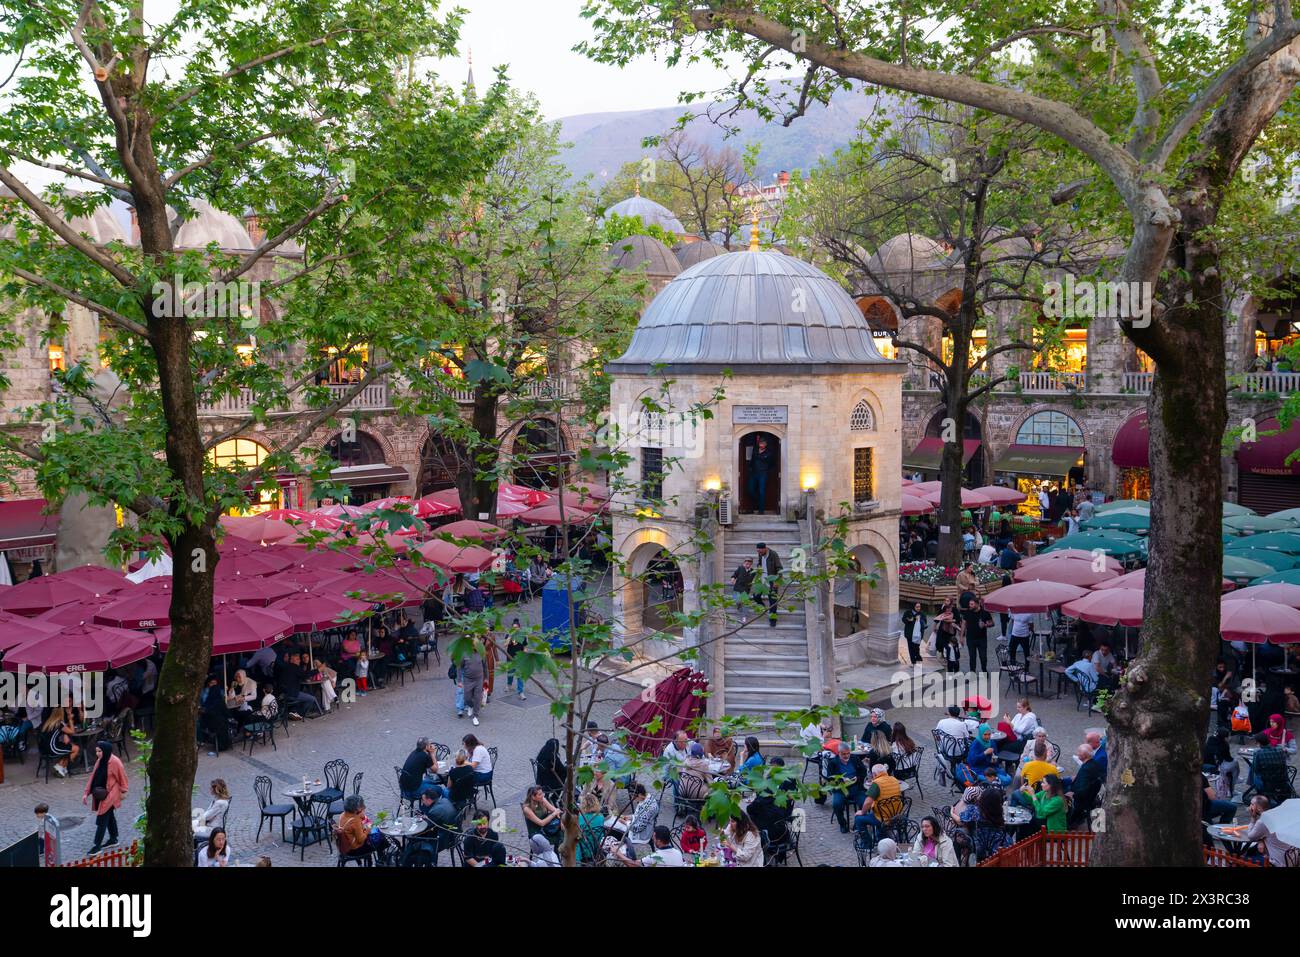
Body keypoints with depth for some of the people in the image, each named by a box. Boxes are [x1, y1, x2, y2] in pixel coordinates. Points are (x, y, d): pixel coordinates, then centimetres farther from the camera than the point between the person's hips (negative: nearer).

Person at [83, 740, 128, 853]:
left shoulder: (115, 762, -19)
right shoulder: (99, 761, 5)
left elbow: (122, 777, -11)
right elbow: (93, 777, 8)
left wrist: (123, 792, -5)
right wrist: (86, 793, 4)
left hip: (110, 795, -8)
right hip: (100, 794, 8)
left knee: (102, 819, -7)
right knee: (109, 817, 19)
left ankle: (97, 845, -1)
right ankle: (113, 840, 31)